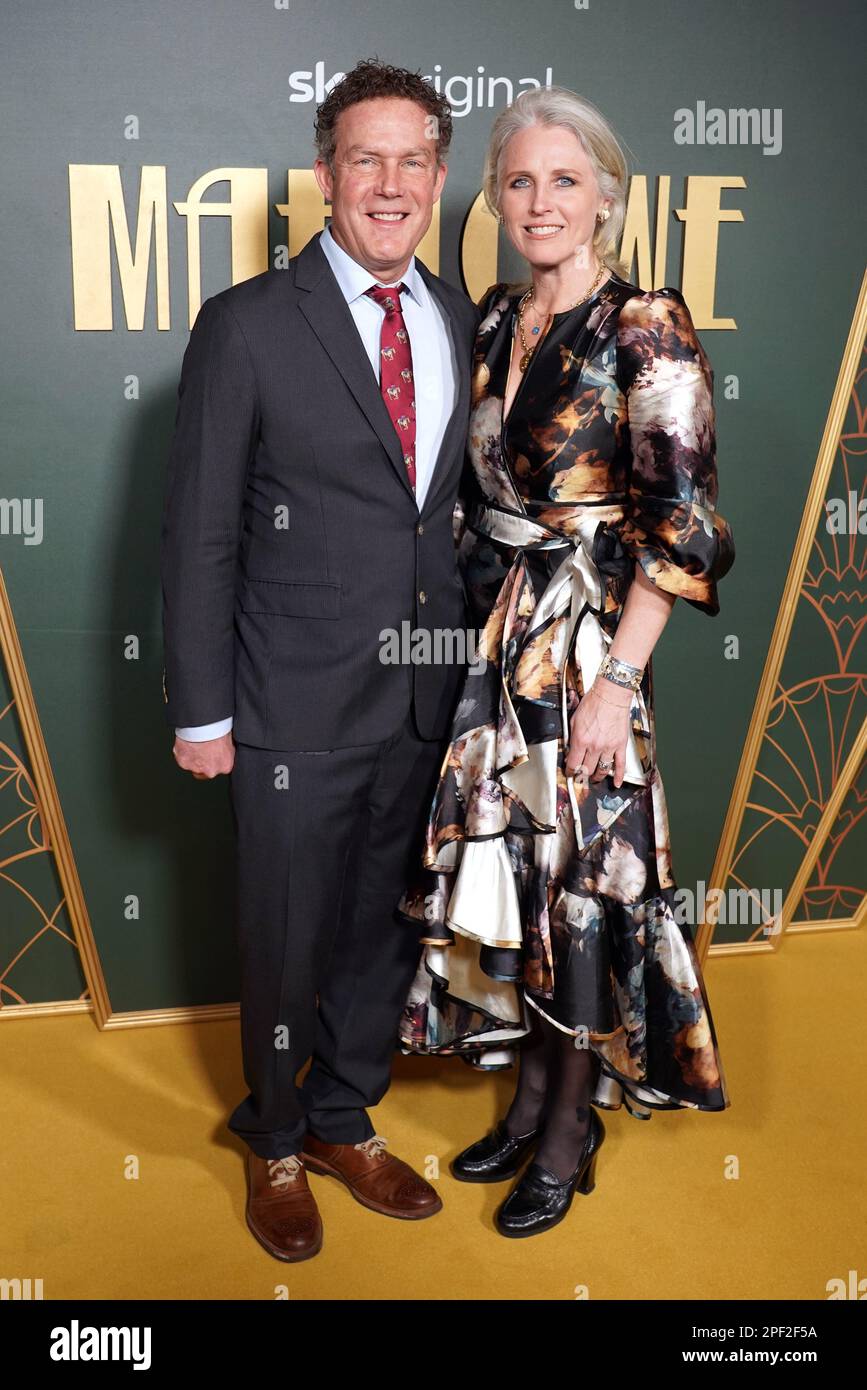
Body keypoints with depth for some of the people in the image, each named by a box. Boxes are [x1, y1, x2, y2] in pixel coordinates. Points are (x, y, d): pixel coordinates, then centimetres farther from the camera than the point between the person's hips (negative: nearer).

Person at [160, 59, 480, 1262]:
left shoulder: (464, 323, 7)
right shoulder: (248, 325, -8)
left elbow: (462, 505, 11)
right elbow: (199, 533, -7)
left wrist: (472, 658, 7)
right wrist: (199, 711, -8)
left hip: (427, 703, 5)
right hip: (298, 708, -4)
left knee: (385, 930, 18)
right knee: (287, 944, 10)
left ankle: (347, 1122, 41)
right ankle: (276, 1147, 36)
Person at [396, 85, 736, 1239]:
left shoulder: (645, 328, -11)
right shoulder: (495, 320, 9)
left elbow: (679, 523, -15)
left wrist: (618, 681, -18)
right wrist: (475, 614, 10)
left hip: (589, 637, -6)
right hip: (496, 632, 6)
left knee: (584, 872, 4)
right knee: (508, 863, 12)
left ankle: (569, 1135, 23)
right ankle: (532, 1094, 32)